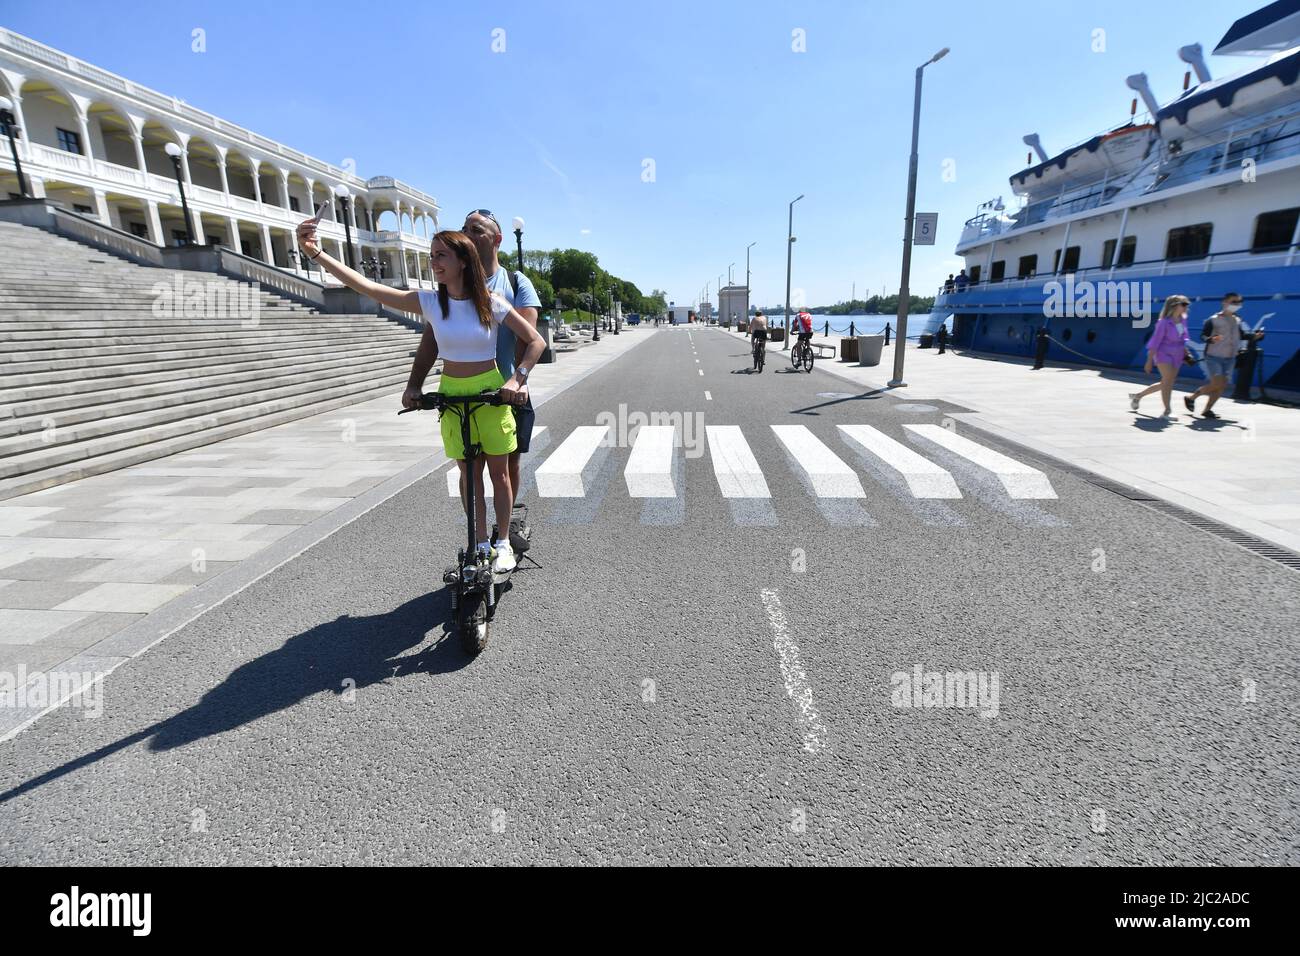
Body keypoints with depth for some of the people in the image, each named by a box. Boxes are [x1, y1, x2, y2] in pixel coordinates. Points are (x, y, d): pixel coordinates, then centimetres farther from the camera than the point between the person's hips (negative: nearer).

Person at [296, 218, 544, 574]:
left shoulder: (490, 303, -10)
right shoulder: (429, 302, -5)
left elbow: (536, 341, -8)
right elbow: (368, 287, -12)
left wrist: (517, 379, -17)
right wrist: (316, 253, -20)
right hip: (451, 394, 2)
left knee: (498, 471, 6)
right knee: (470, 474, 8)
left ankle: (504, 543, 21)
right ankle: (482, 545, 21)